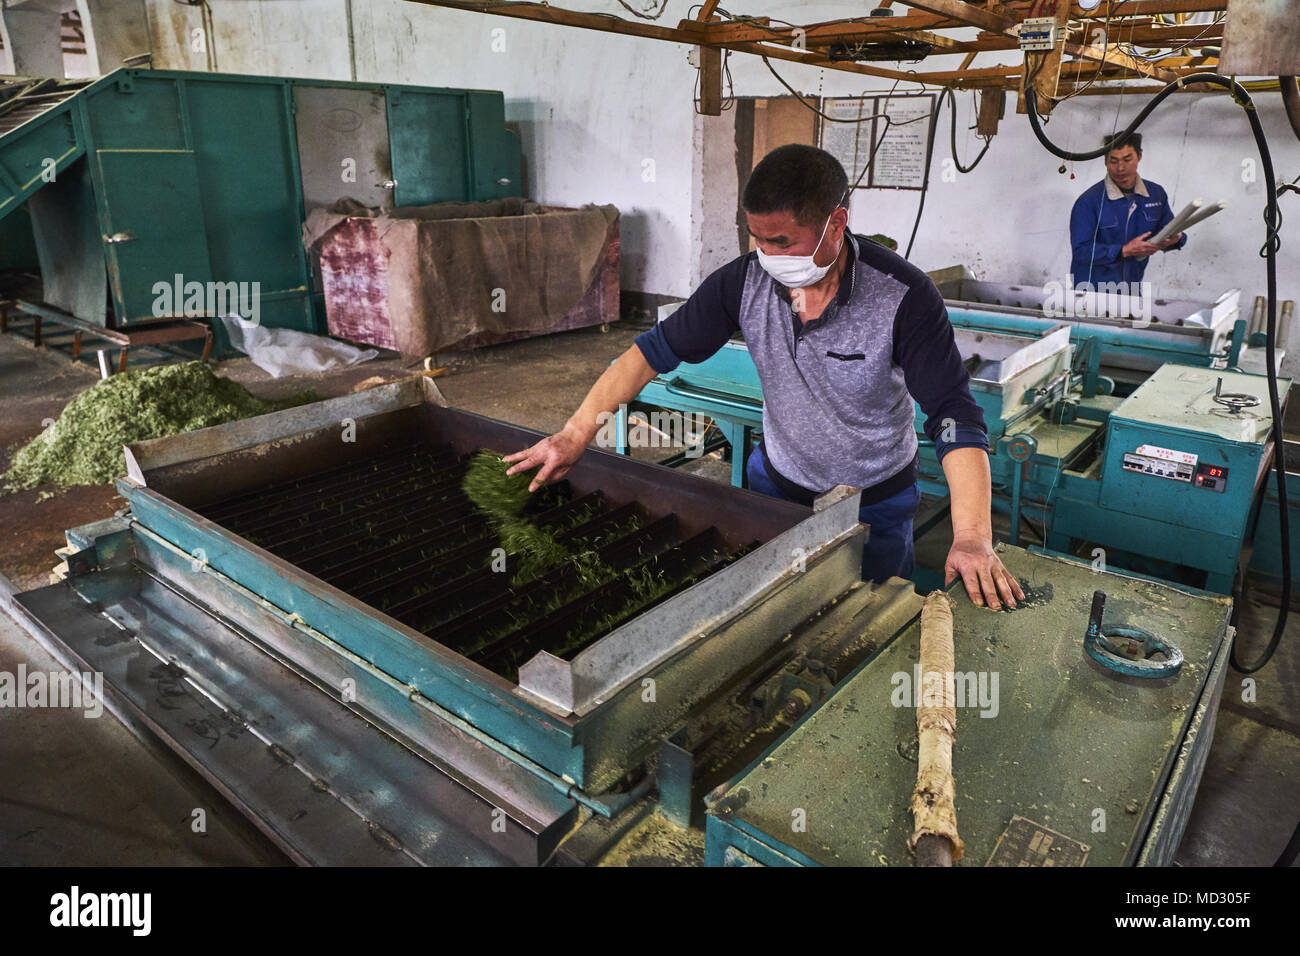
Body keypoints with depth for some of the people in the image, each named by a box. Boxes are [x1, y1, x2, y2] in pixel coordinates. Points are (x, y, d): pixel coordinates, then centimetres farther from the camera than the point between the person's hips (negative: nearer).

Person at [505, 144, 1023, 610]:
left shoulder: (902, 296, -25)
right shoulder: (745, 280, -15)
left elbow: (955, 417, -27)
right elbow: (655, 350, -10)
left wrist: (972, 539, -38)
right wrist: (573, 436, -15)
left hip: (875, 504, -3)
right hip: (776, 485, 3)